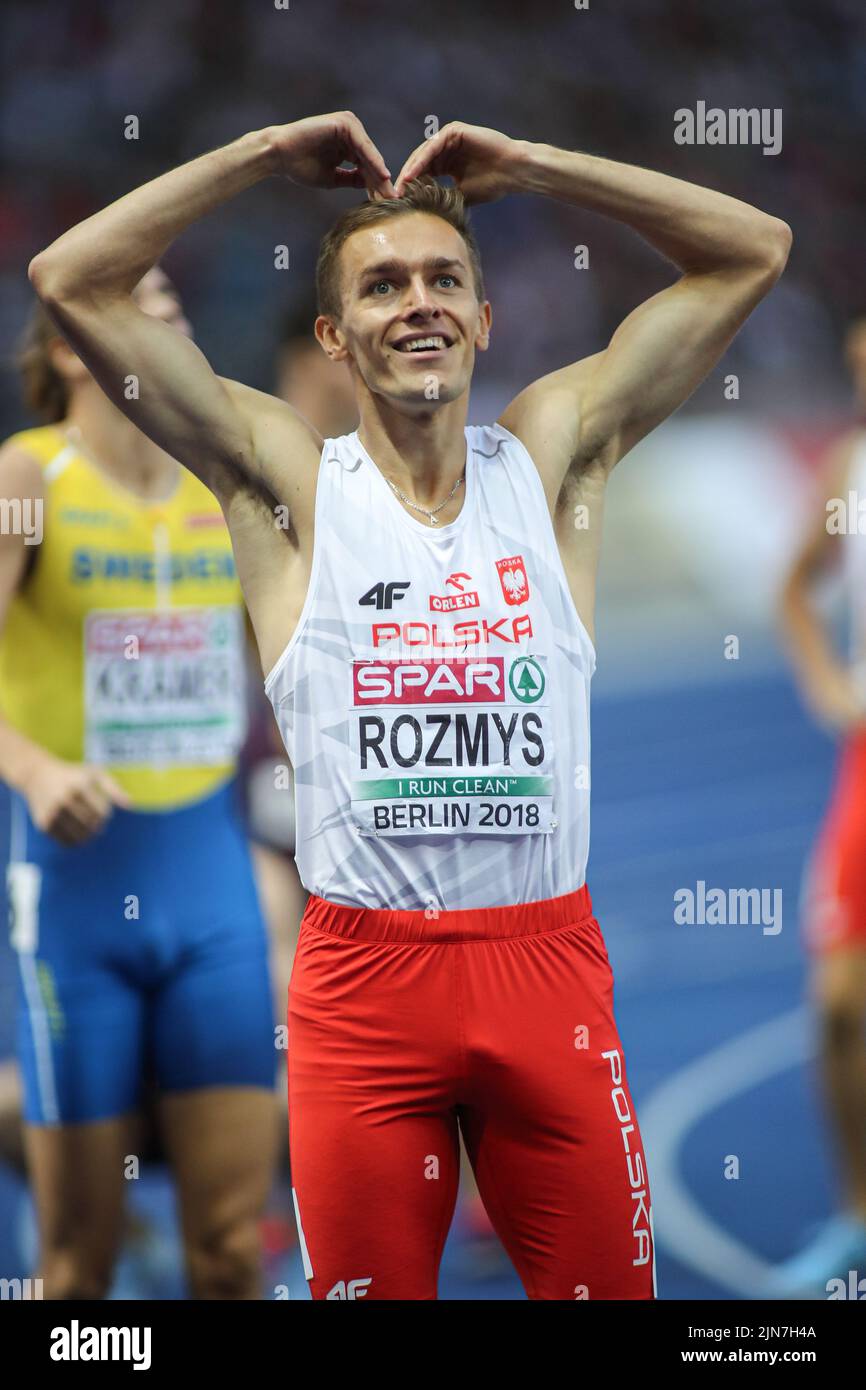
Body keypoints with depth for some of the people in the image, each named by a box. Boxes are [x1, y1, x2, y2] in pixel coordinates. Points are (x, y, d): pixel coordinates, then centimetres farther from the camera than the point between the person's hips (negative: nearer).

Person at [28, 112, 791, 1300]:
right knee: (369, 1288, 7)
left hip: (549, 964, 1)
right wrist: (269, 155, 3)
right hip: (366, 975, -1)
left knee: (608, 1282, 5)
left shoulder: (552, 458, 7)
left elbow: (753, 251, 8)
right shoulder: (288, 483, 2)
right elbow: (72, 281, -2)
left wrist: (524, 166, 6)